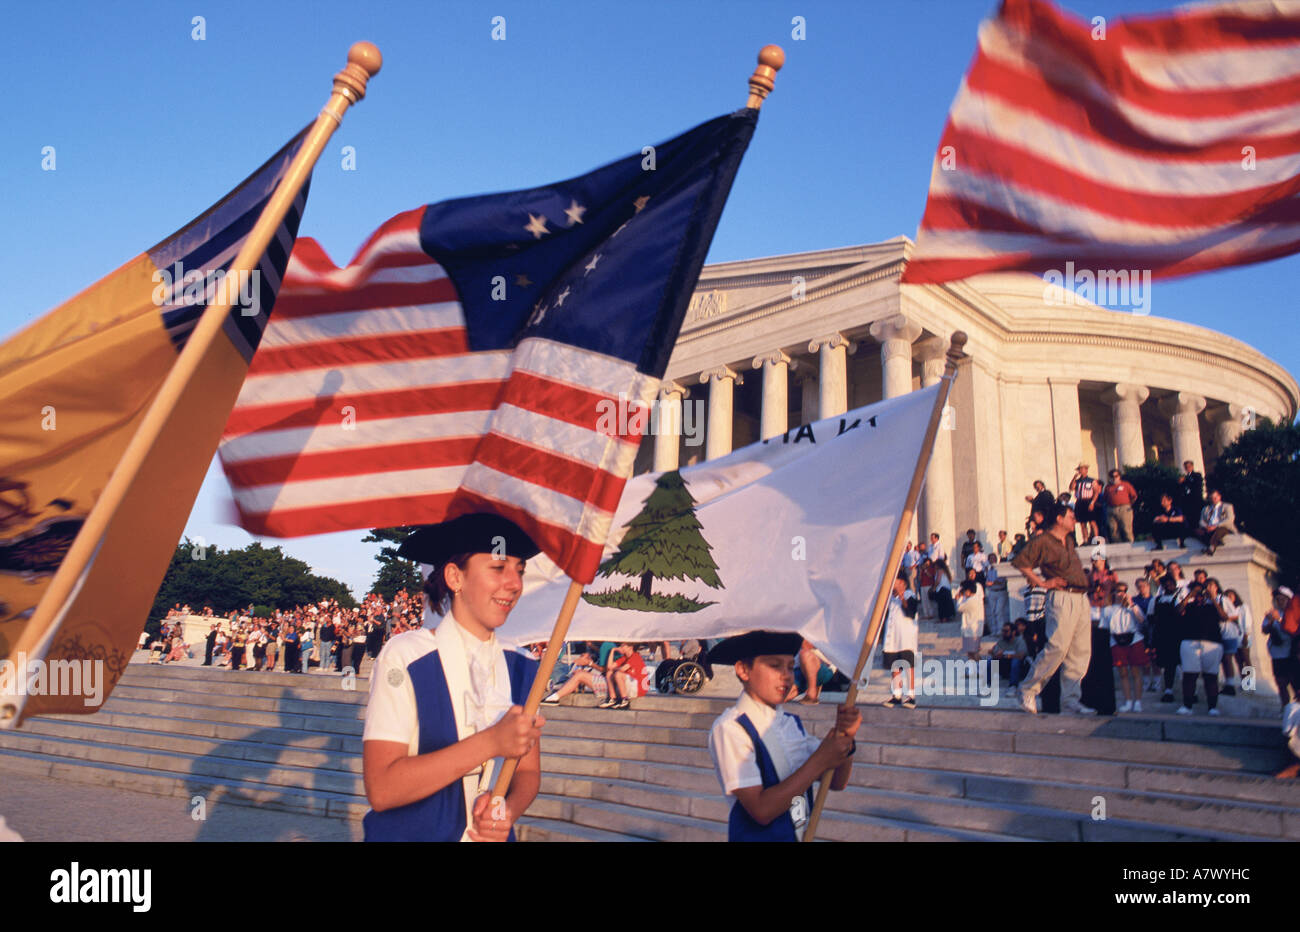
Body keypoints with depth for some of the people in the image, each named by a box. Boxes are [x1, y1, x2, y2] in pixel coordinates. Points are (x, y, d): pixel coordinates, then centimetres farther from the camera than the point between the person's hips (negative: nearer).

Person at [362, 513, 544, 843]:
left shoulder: (521, 668, -1)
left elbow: (528, 772, 6)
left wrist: (508, 812, -13)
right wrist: (491, 742, -24)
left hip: (489, 836, 4)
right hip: (410, 833, -3)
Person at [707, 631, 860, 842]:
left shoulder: (792, 722, 0)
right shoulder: (729, 728, -20)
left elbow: (837, 783, 2)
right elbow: (761, 810, -25)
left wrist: (846, 738, -15)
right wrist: (820, 761, -23)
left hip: (802, 834, 6)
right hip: (757, 836, -6)